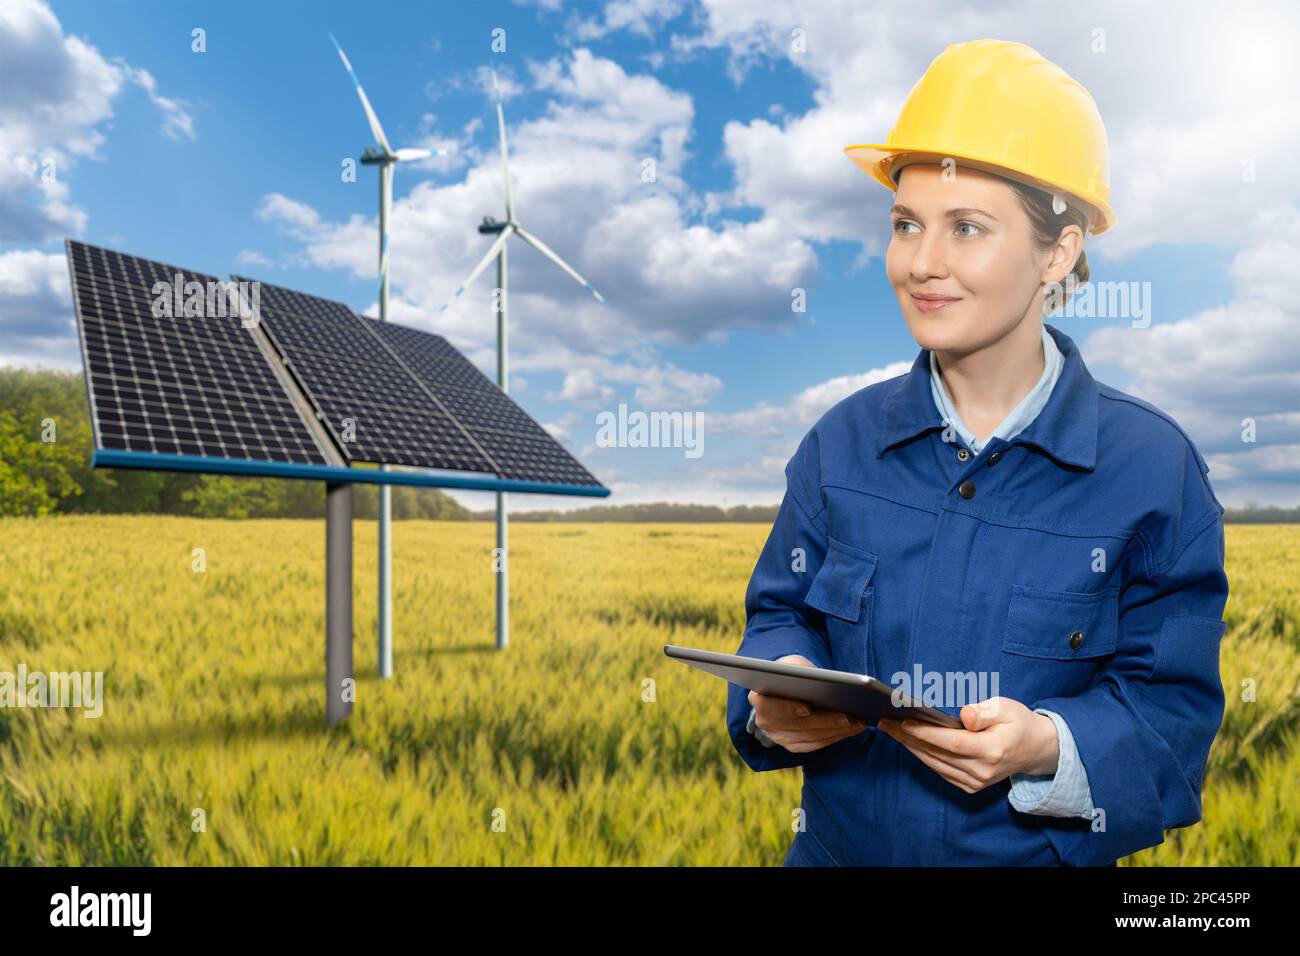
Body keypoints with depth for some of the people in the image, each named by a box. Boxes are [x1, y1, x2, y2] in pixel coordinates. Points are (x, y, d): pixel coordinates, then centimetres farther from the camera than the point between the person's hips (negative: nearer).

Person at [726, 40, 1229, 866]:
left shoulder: (1152, 466, -13)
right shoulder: (842, 442, -6)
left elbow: (1174, 705, -10)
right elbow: (783, 614, 0)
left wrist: (1048, 748, -28)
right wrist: (777, 700, -20)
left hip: (1043, 851, -1)